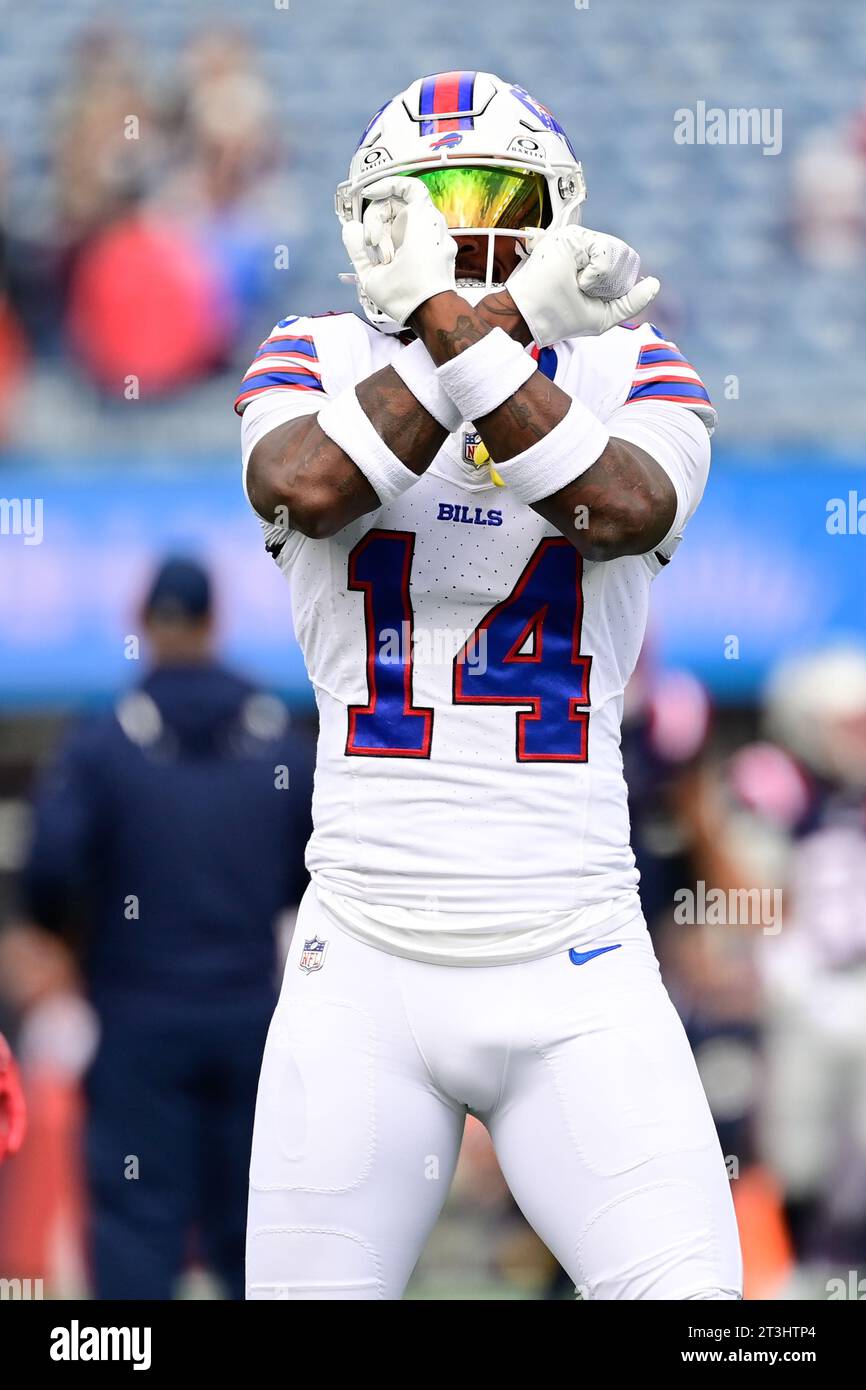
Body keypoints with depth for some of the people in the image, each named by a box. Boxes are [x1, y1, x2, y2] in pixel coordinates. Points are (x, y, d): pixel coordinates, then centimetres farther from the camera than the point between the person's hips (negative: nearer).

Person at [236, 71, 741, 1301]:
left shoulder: (631, 376, 5)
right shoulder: (319, 367, 5)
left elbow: (625, 510, -18)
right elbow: (307, 489, -19)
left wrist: (455, 324, -24)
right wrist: (513, 313, -23)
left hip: (576, 972, 0)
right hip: (365, 965, 0)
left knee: (686, 1288, -12)